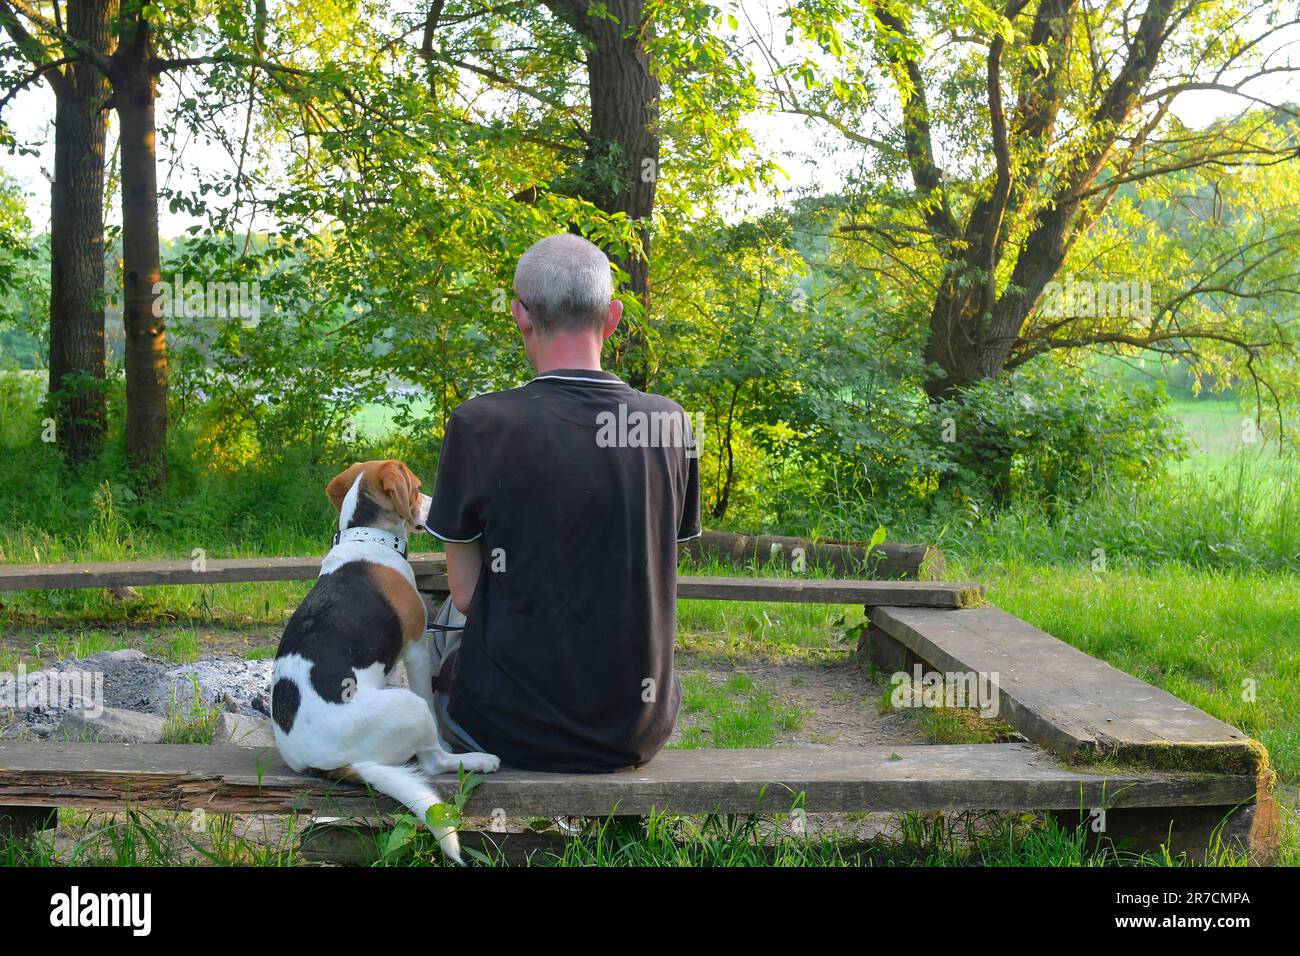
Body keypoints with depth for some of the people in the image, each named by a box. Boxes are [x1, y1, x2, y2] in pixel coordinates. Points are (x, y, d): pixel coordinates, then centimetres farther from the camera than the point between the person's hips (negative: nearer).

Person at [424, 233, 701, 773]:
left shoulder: (479, 425, -16)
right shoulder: (672, 425, -5)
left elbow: (465, 594, -7)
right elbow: (648, 575, 6)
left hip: (516, 728, -3)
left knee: (439, 627, 26)